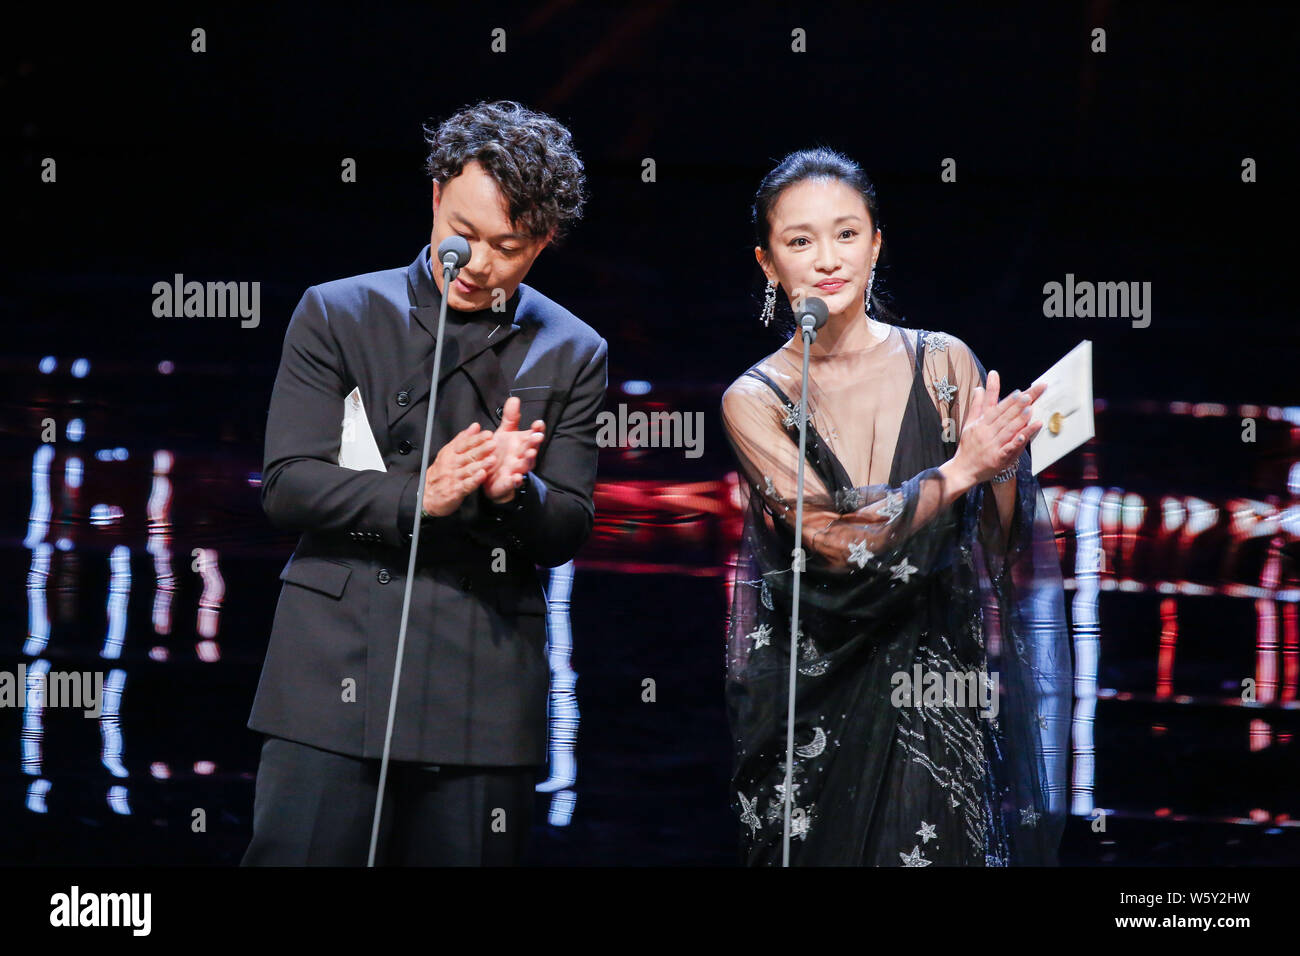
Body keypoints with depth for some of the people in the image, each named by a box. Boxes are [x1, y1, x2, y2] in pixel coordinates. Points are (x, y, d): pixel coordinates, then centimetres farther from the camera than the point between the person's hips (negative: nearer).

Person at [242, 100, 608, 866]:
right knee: (296, 856, -8)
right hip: (340, 676, -1)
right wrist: (418, 497, -16)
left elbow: (567, 534, 8)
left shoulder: (571, 354, 11)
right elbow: (288, 486, 0)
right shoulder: (338, 314, 7)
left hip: (487, 696, 2)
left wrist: (515, 494, -14)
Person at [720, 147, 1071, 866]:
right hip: (817, 701, -1)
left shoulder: (944, 363, 2)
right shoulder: (754, 401, -1)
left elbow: (1001, 538, 5)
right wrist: (959, 471, -16)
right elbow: (832, 544, -13)